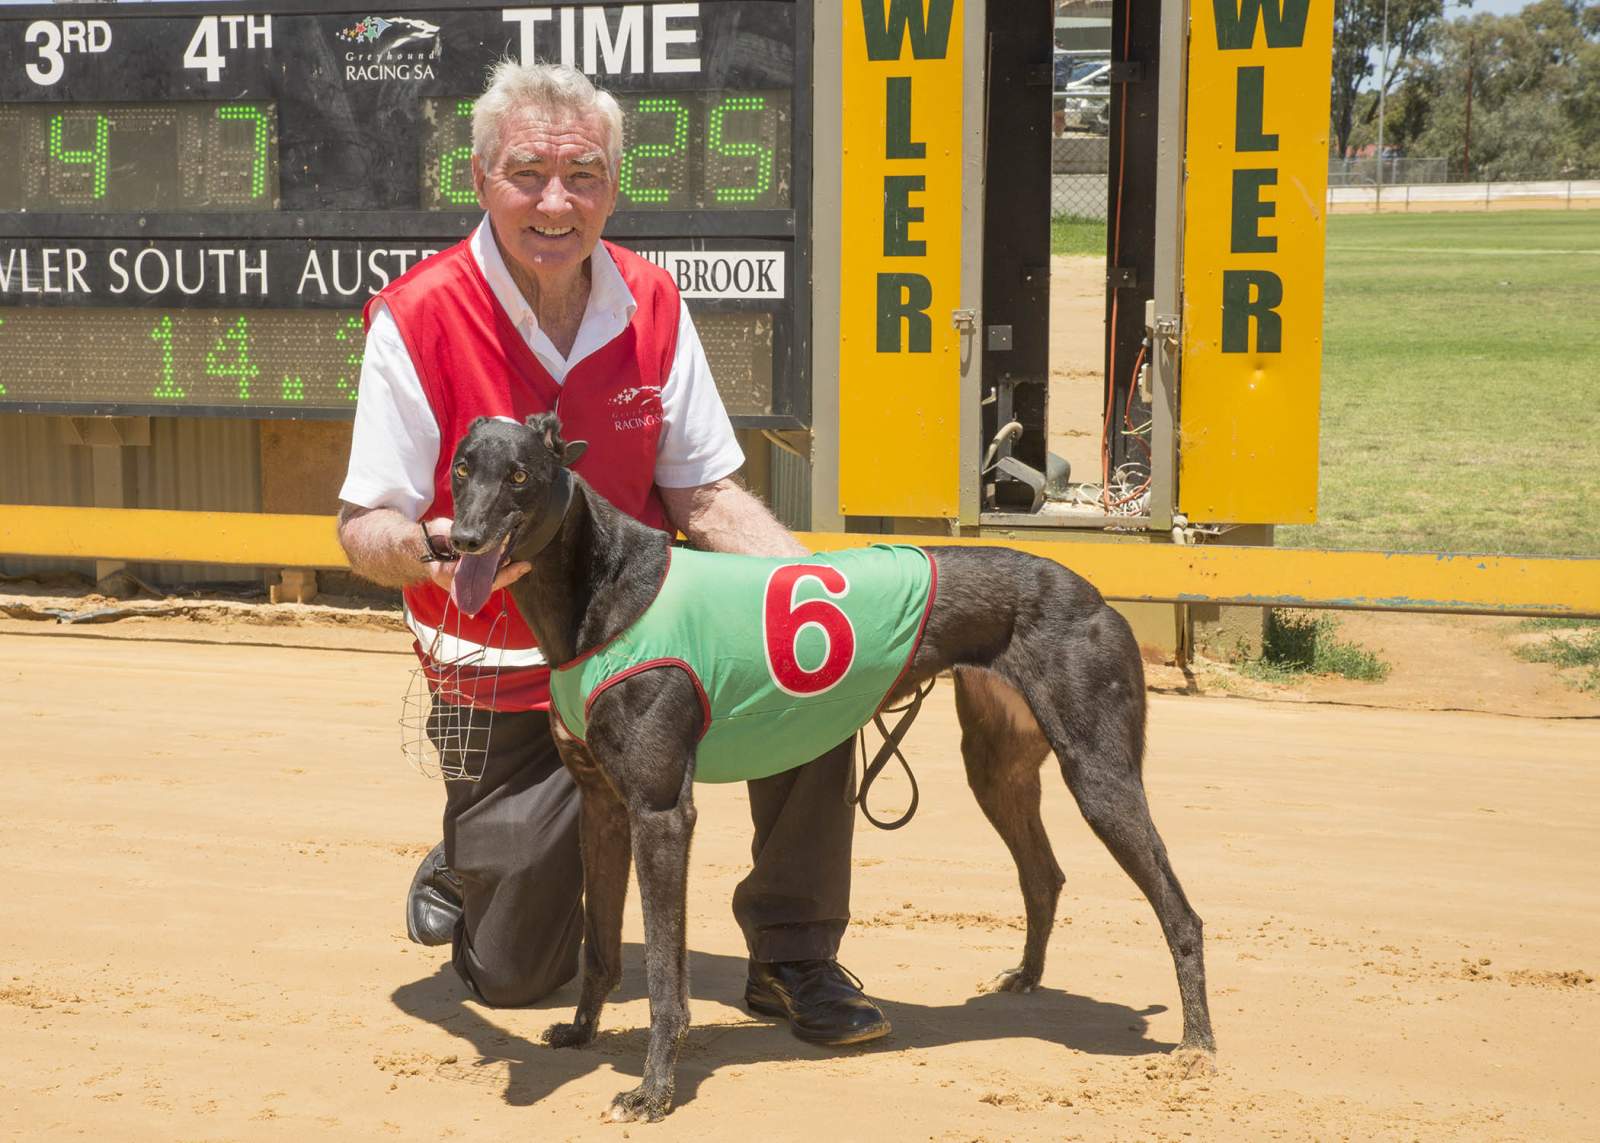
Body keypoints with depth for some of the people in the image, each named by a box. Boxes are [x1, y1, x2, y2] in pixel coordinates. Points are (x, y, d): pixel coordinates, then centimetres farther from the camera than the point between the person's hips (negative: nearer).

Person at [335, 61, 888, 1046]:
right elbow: (364, 528, -17)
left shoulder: (649, 305, -6)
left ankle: (793, 957, -6)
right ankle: (463, 873, 40)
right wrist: (423, 551, -42)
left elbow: (705, 495, -1)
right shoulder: (418, 318, -17)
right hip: (504, 683, -3)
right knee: (515, 976, 1)